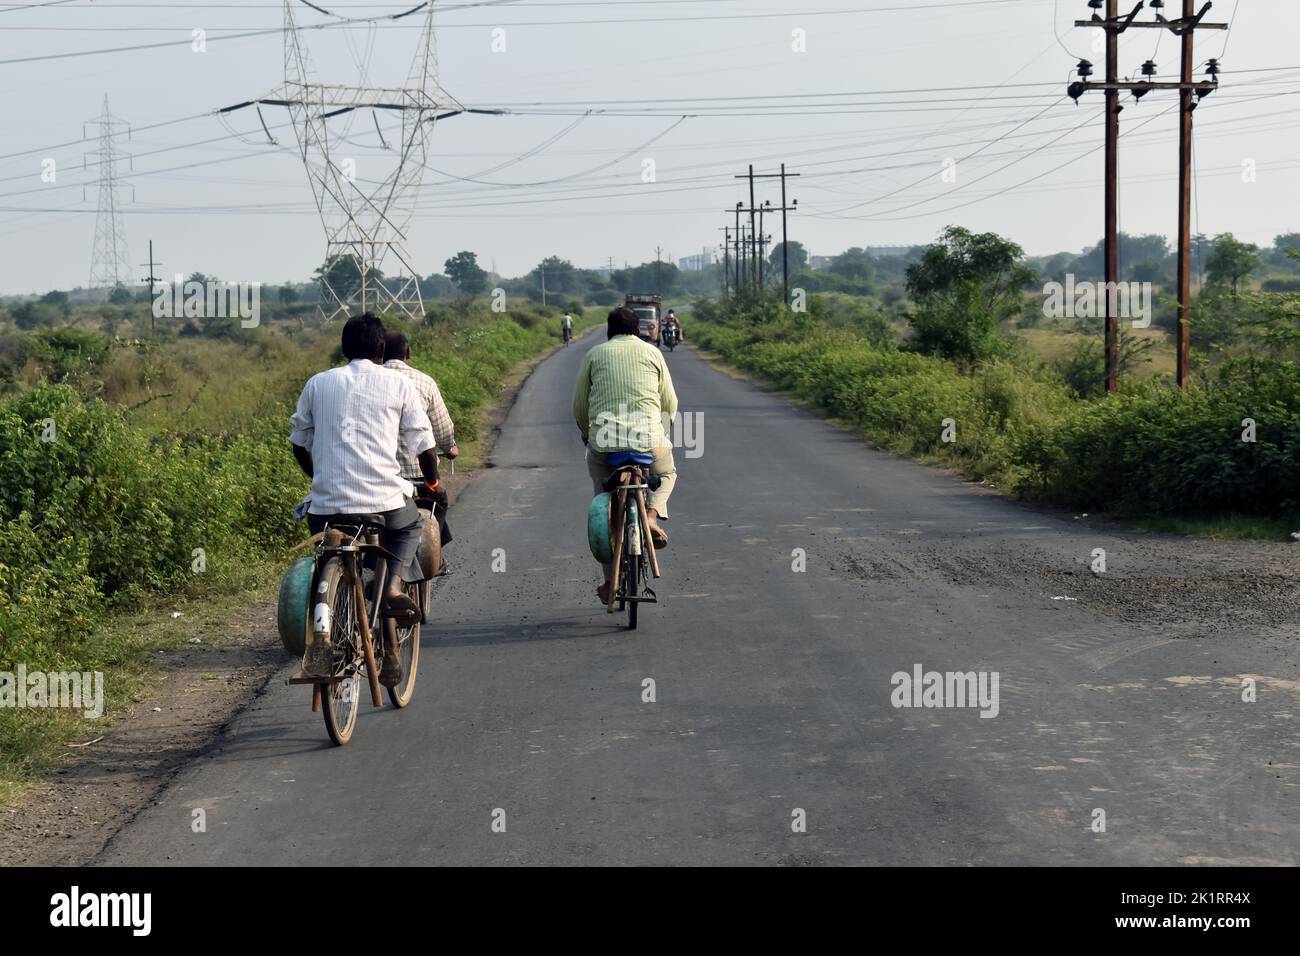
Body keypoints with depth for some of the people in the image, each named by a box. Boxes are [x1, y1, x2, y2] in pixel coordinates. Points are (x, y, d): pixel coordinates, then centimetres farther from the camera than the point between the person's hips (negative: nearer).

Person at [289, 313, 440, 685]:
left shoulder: (317, 383, 14)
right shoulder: (397, 384, 7)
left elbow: (299, 444, 19)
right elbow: (425, 445, 8)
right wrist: (432, 481, 28)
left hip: (326, 504, 2)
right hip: (383, 498, -1)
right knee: (410, 526, 32)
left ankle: (320, 636, -8)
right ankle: (395, 585, 5)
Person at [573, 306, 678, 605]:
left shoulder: (594, 354, 12)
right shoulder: (652, 352, 12)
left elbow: (579, 406, 13)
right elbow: (670, 404, 15)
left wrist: (587, 434, 32)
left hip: (603, 440, 0)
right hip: (649, 440, 0)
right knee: (667, 474, 32)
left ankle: (610, 583, 14)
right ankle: (651, 514, 2)